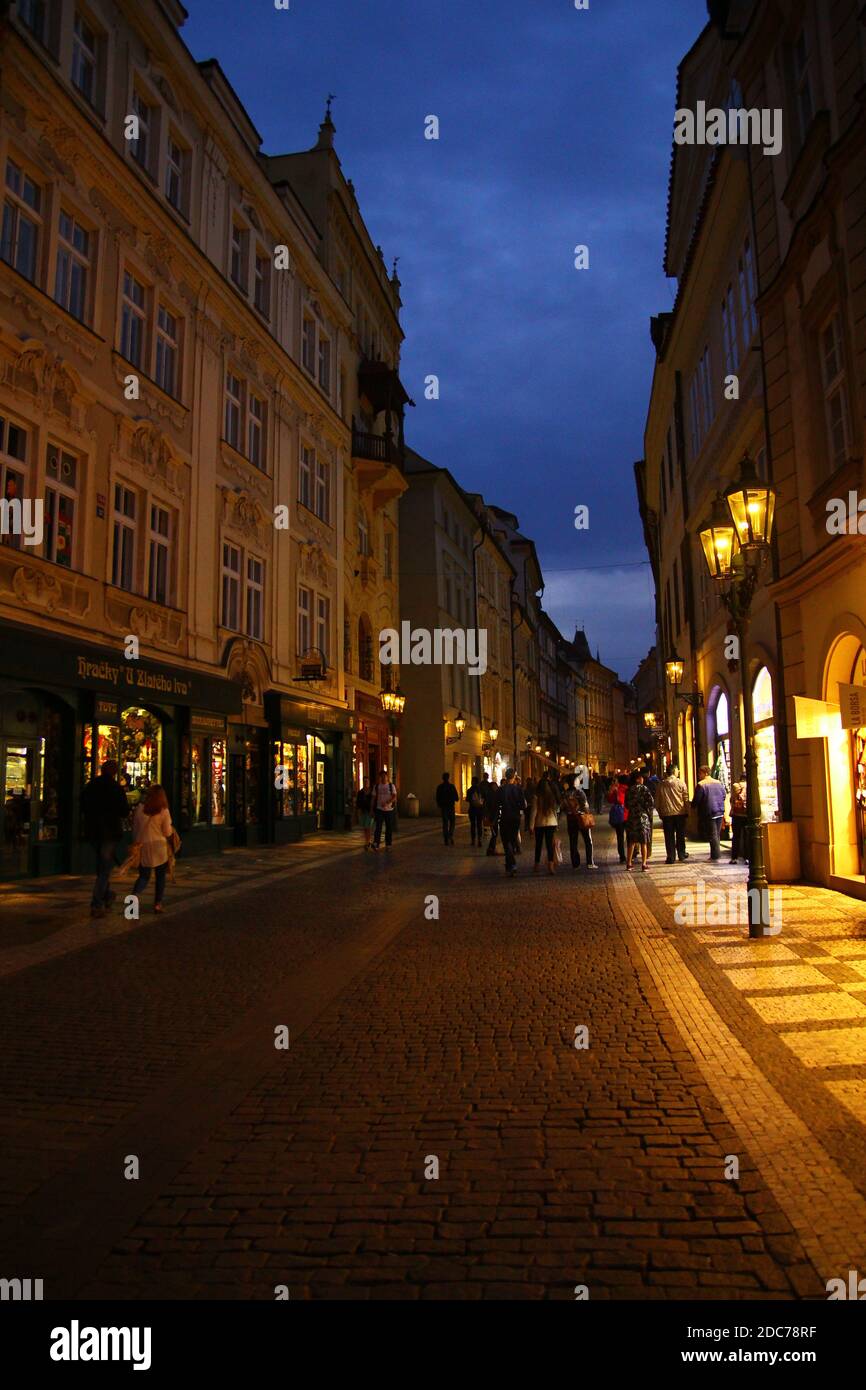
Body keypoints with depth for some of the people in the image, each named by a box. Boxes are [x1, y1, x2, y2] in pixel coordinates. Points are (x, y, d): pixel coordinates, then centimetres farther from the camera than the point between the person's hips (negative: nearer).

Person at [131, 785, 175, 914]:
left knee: (144, 876, 13)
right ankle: (158, 904, 12)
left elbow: (134, 827, 7)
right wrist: (172, 829, 15)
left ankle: (135, 895, -13)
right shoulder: (163, 811, -9)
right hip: (159, 847, -2)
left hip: (142, 846, 2)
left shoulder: (139, 808, -3)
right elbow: (168, 833, -7)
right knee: (160, 876, 12)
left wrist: (135, 842, 20)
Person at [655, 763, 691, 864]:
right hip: (680, 813, -1)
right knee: (680, 835, 12)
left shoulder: (661, 784, 1)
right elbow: (686, 798, -5)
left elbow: (657, 801, 5)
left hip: (666, 814, 1)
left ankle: (671, 857, 3)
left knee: (669, 836, 4)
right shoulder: (680, 782, -6)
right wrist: (686, 812, 4)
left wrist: (660, 812, 14)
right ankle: (681, 855, 19)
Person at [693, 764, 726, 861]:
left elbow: (696, 800, -12)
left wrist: (692, 805, 8)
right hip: (719, 812, 7)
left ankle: (716, 854, -3)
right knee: (717, 834, 14)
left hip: (708, 813, -7)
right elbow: (724, 796, 16)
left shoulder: (701, 785, -13)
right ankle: (716, 853, 20)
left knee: (712, 835, -2)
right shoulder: (719, 783, 10)